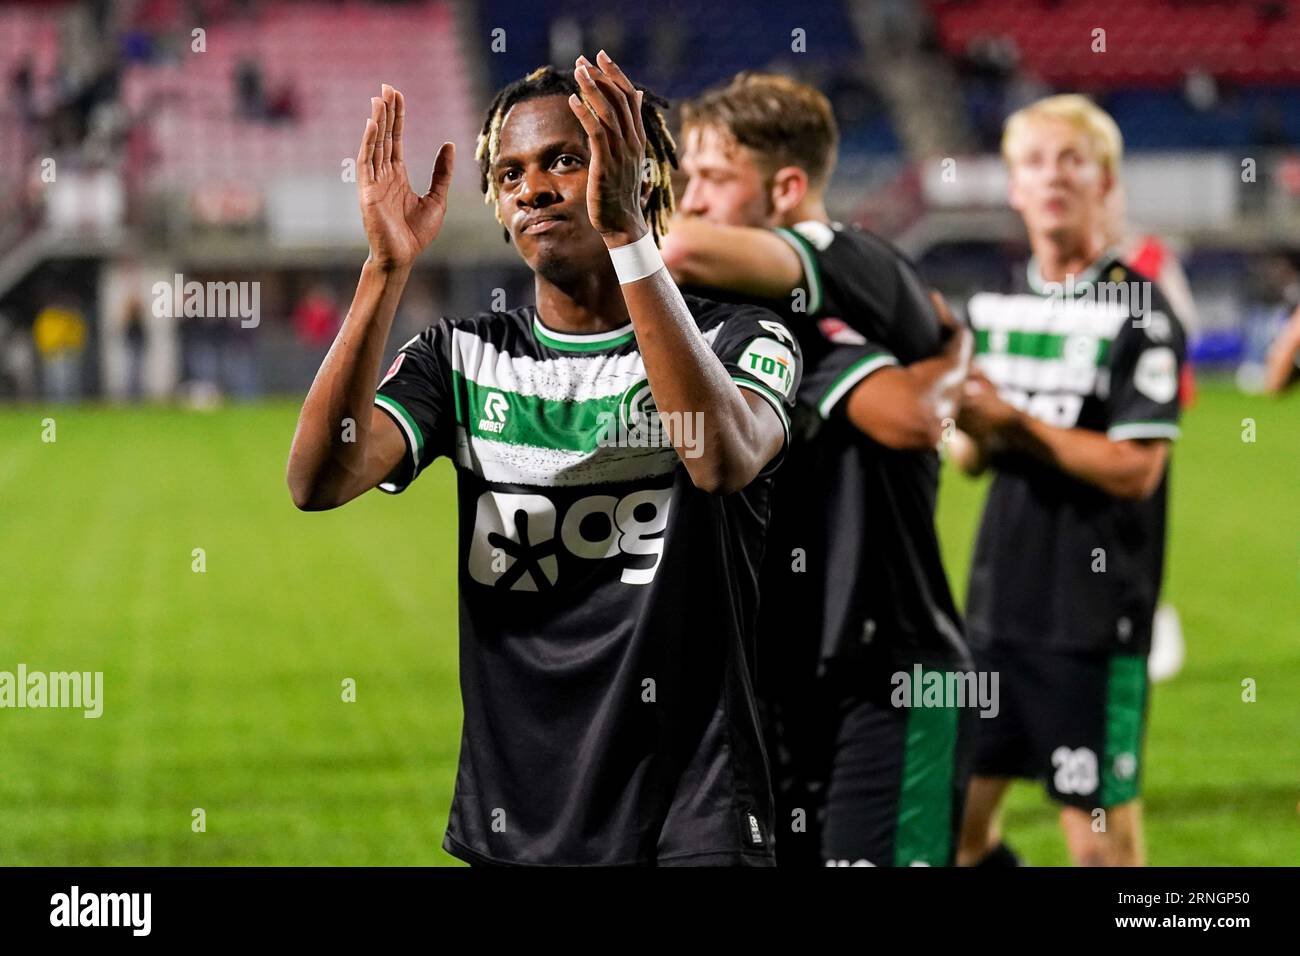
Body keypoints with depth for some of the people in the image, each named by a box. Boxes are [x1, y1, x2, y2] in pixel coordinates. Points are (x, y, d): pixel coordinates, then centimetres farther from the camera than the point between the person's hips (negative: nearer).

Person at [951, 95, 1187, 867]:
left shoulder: (1138, 312, -9)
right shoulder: (996, 308, 11)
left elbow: (1136, 469, -16)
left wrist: (1015, 421, -18)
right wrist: (973, 429, -7)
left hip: (1094, 620, -6)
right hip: (998, 604, 6)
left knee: (1101, 833, -3)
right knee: (958, 810, 10)